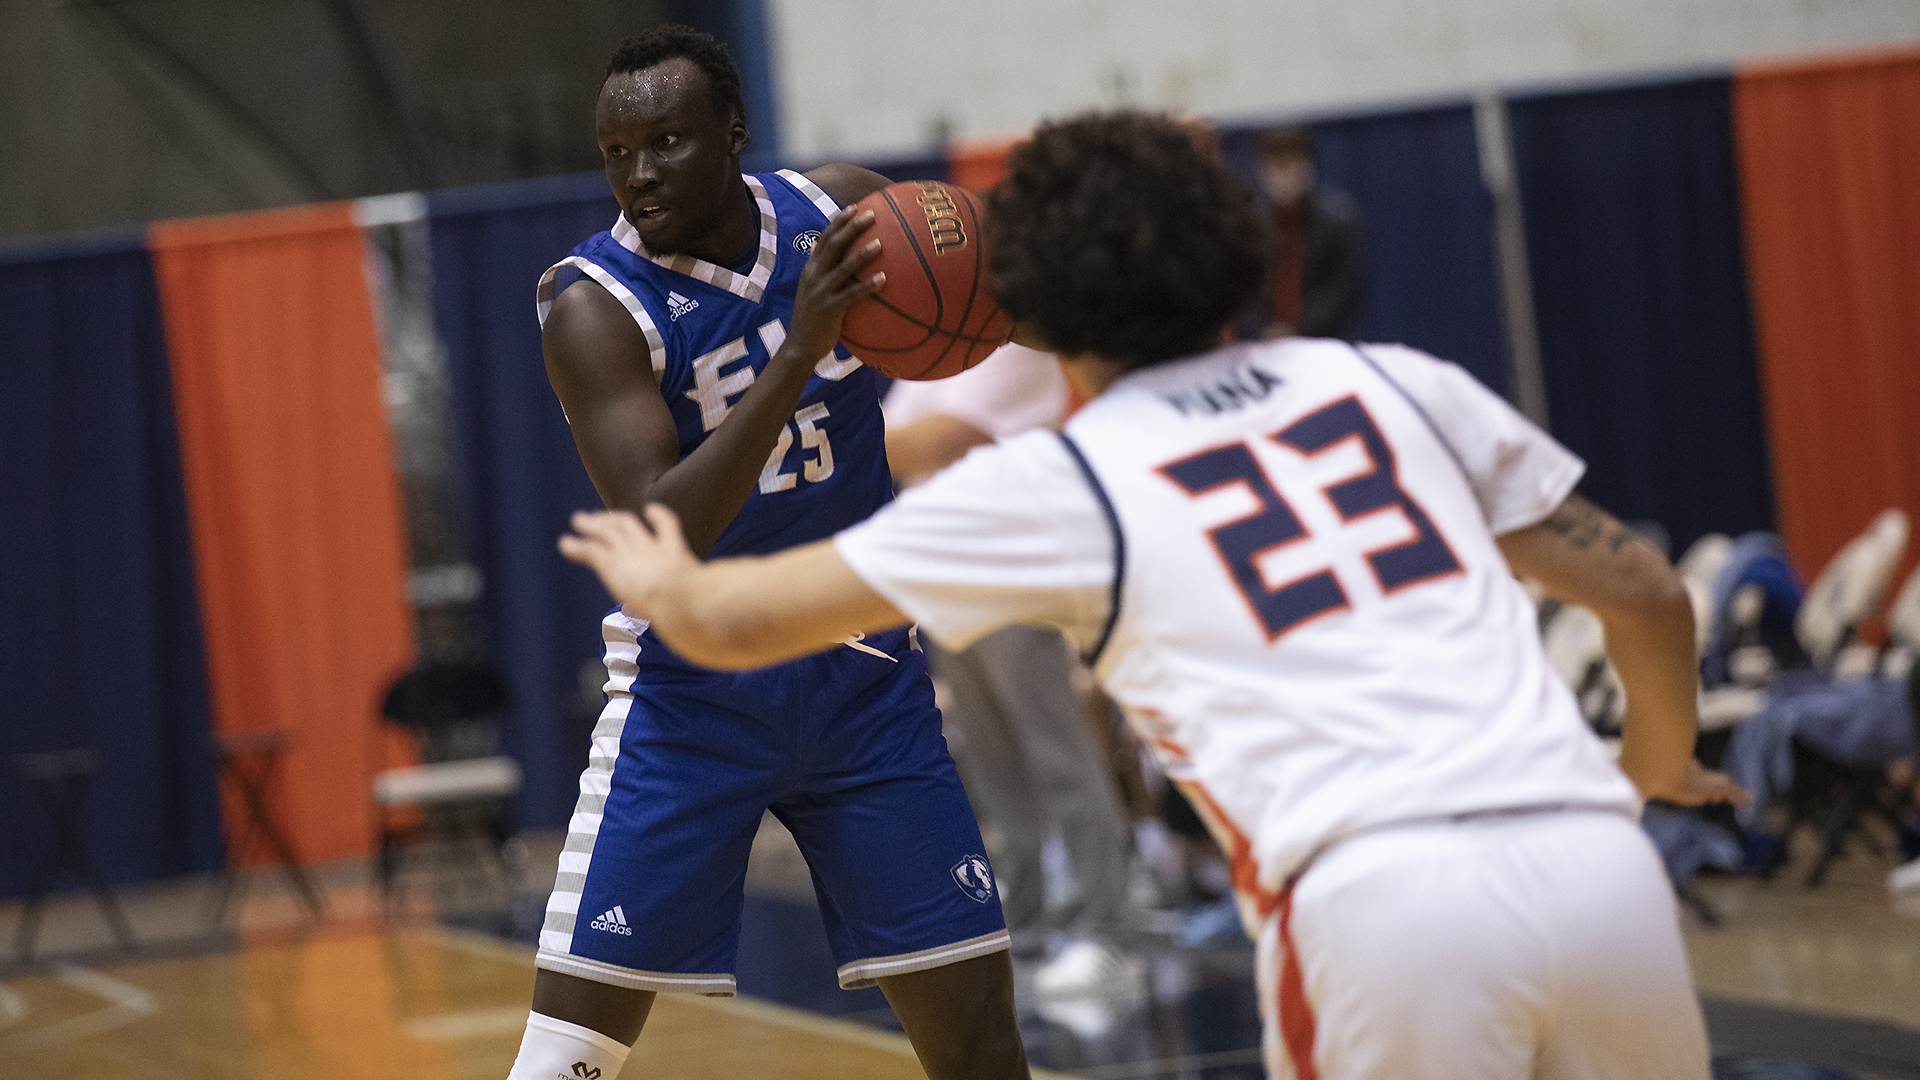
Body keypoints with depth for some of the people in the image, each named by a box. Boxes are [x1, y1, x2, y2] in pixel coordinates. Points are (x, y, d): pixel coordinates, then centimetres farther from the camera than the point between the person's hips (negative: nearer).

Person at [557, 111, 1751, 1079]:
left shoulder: (1058, 479, 13)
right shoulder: (1396, 381, 22)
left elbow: (735, 623, 21)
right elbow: (1650, 596, 25)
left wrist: (662, 580, 45)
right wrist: (1660, 765, 45)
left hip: (1384, 901, -4)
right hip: (1598, 861, 4)